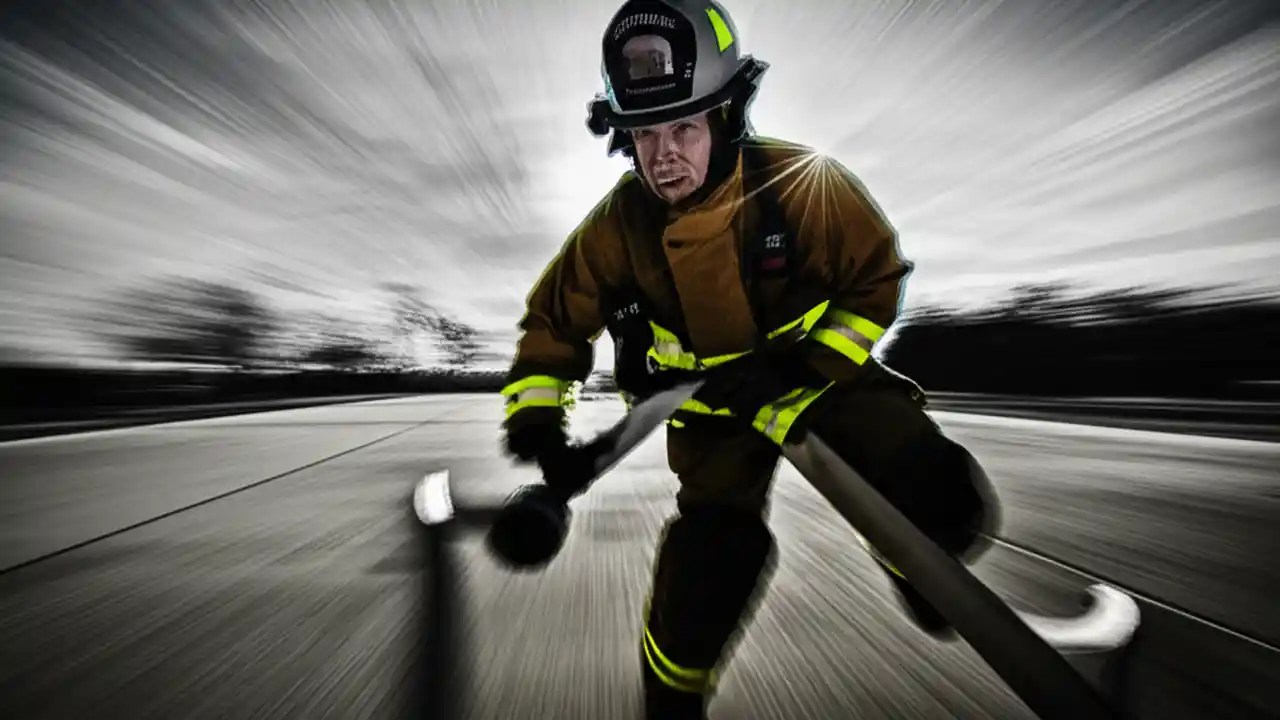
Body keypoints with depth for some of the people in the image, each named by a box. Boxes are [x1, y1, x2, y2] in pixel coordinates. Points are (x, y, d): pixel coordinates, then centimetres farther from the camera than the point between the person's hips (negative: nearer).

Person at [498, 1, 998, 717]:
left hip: (817, 372, 1)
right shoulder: (616, 227, -12)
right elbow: (555, 321, -1)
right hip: (712, 404, 0)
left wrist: (802, 363, -19)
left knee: (944, 500, -13)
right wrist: (536, 424, -9)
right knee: (709, 557, -11)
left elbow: (877, 281, -5)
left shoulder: (804, 183, -17)